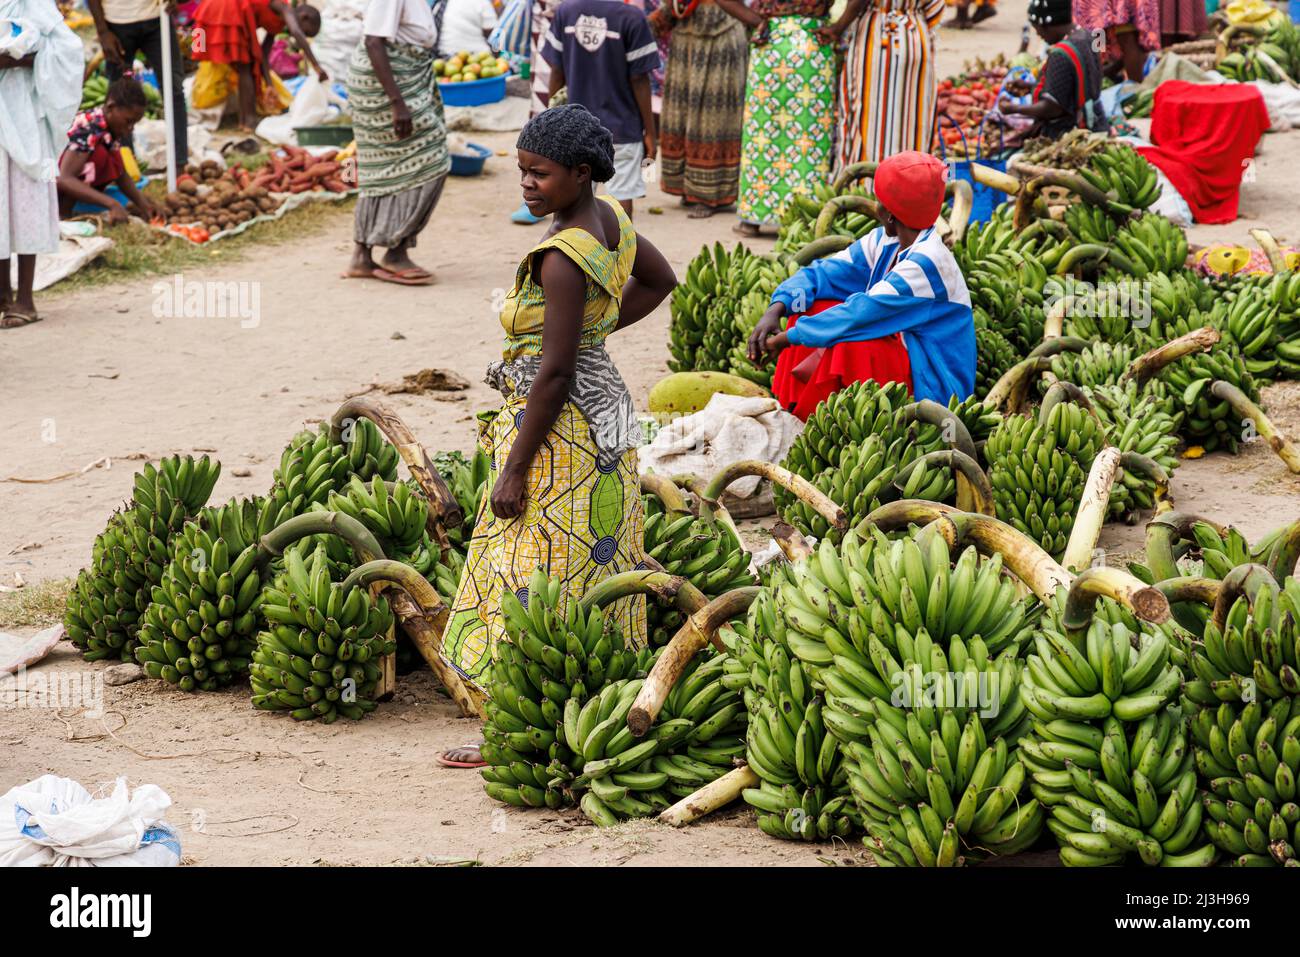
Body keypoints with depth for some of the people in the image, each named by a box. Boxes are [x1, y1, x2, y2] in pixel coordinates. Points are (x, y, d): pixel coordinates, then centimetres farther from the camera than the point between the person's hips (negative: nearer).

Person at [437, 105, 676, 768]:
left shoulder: (562, 257, -25)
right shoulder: (607, 217, 3)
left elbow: (555, 373, -24)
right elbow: (660, 279, 22)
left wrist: (515, 469, -18)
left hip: (560, 427, -10)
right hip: (607, 409, 10)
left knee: (533, 581, -1)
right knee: (595, 565, 16)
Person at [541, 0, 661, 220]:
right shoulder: (632, 18, -14)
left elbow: (557, 72, 1)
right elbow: (639, 80, -11)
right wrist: (650, 133, -2)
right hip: (621, 128, -3)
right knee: (622, 197, 2)